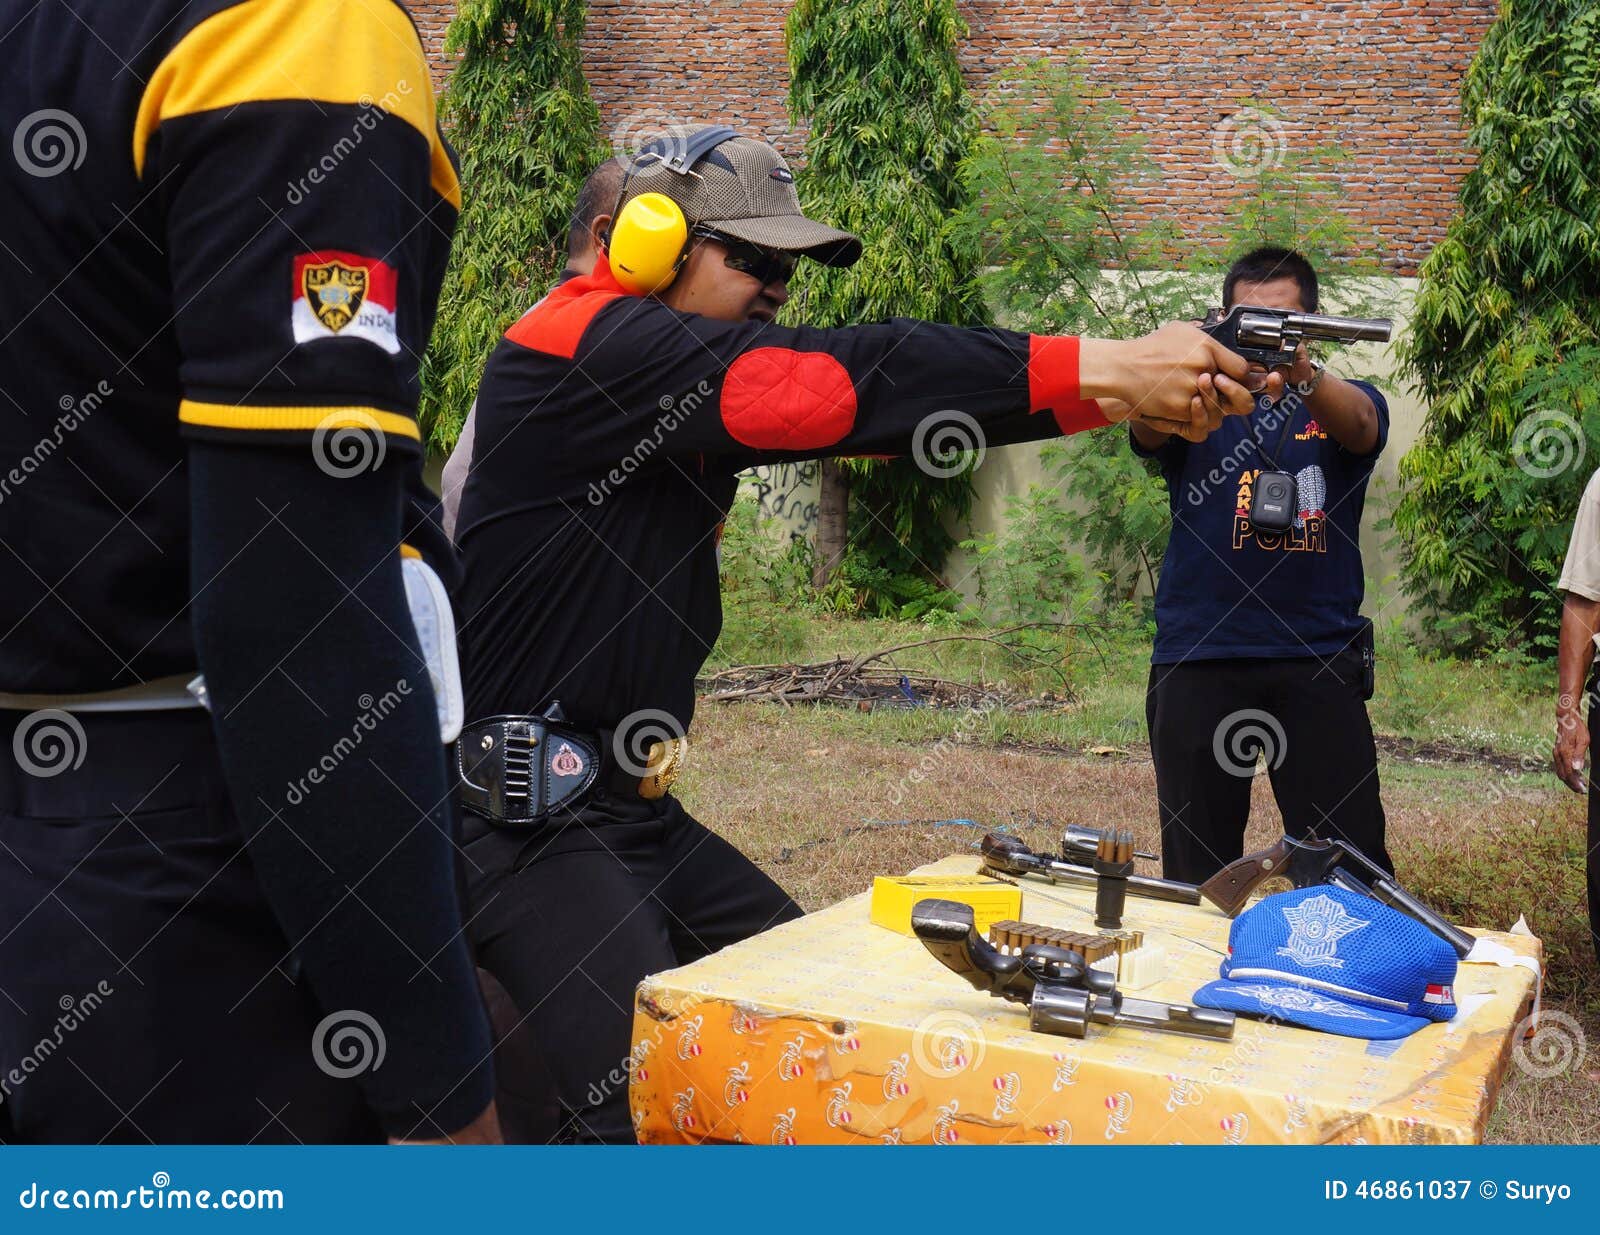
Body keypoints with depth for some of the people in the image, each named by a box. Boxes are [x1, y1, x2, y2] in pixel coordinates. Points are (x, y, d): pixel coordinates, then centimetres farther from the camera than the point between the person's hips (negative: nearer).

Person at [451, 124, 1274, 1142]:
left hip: (632, 808, 10)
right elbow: (836, 384, -25)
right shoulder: (583, 343, -14)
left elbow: (869, 413, 2)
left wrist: (1122, 387, -10)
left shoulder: (685, 387, 12)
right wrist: (1103, 372, -26)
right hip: (521, 818, -10)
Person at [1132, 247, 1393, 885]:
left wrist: (1301, 373, -36)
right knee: (1196, 872, 6)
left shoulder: (1345, 403, 10)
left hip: (1319, 663, 0)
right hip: (1198, 663, 0)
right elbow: (1147, 426, -13)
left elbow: (1358, 423, -14)